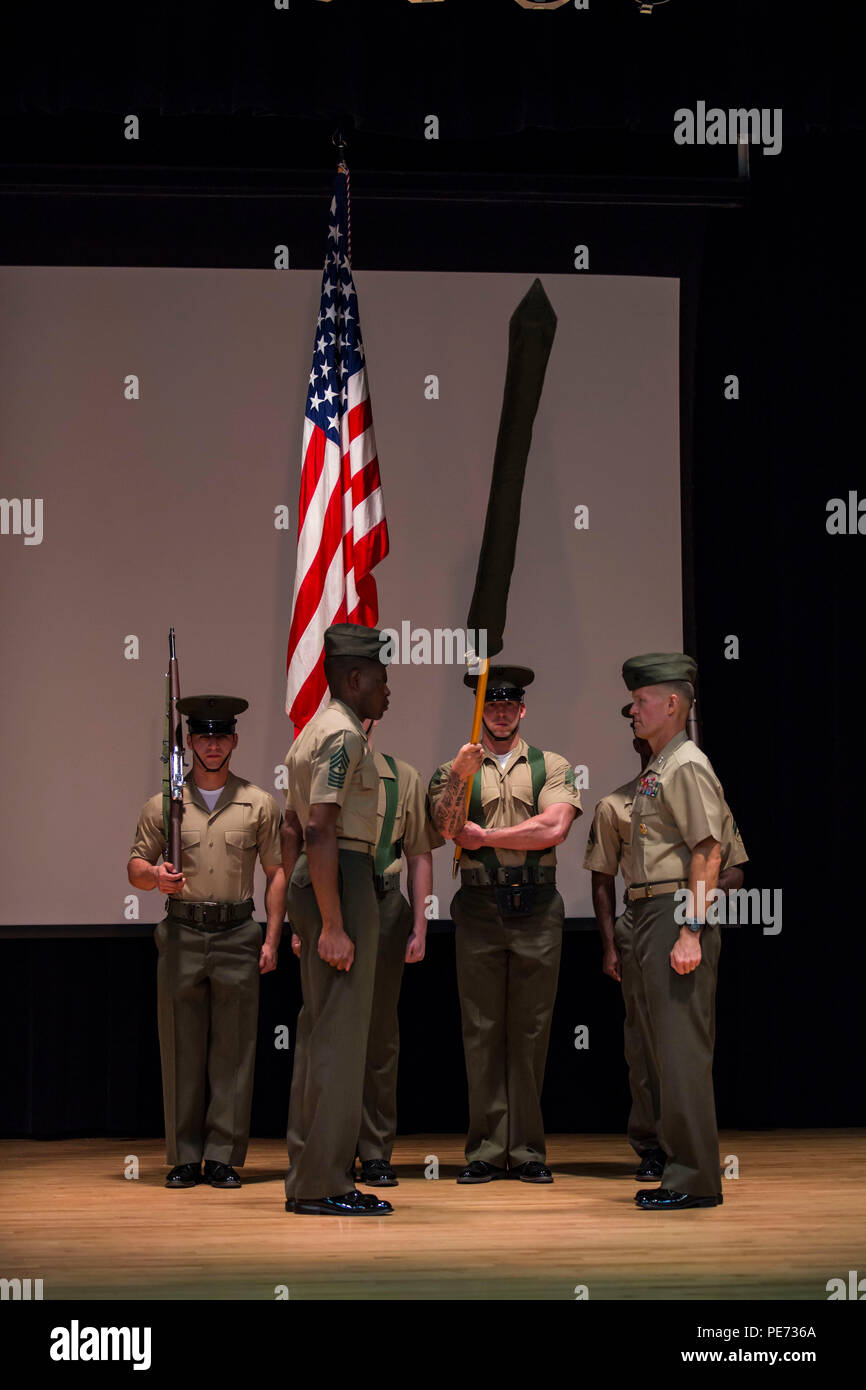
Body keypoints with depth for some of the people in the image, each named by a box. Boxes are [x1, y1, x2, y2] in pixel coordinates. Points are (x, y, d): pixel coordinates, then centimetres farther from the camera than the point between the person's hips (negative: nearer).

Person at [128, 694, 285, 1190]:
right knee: (182, 1048, 2)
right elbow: (135, 866, 11)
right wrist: (156, 877, -13)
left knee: (233, 1049, -1)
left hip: (238, 934, 0)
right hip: (182, 934, 1)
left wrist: (272, 938, -1)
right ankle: (185, 1158, 8)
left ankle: (224, 1157, 4)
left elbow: (278, 872, 7)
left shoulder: (260, 804, 8)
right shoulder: (164, 805, 9)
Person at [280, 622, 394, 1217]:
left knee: (318, 1033, 12)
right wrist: (332, 924, -24)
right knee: (340, 1035, -8)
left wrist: (300, 914, 23)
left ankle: (307, 1179, 16)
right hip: (342, 881, -11)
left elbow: (293, 829, 22)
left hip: (310, 882, 11)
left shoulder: (311, 734, 20)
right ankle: (323, 1184, -7)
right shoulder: (344, 734, -12)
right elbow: (321, 830, -22)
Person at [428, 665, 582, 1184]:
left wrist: (484, 836, -5)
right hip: (479, 909, 0)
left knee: (531, 1031, 2)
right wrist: (461, 777, -22)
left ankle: (528, 1151, 8)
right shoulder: (453, 770, 11)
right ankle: (487, 1151, 3)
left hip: (538, 909, 0)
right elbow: (449, 827, -7)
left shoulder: (553, 767, 9)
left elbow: (553, 828, -7)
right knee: (482, 1029, -1)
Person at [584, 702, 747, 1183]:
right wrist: (609, 945, 2)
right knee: (644, 1035, -2)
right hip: (640, 924, -1)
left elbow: (735, 871, 13)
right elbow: (602, 882, 9)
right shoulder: (614, 807, 8)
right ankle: (650, 1146, 4)